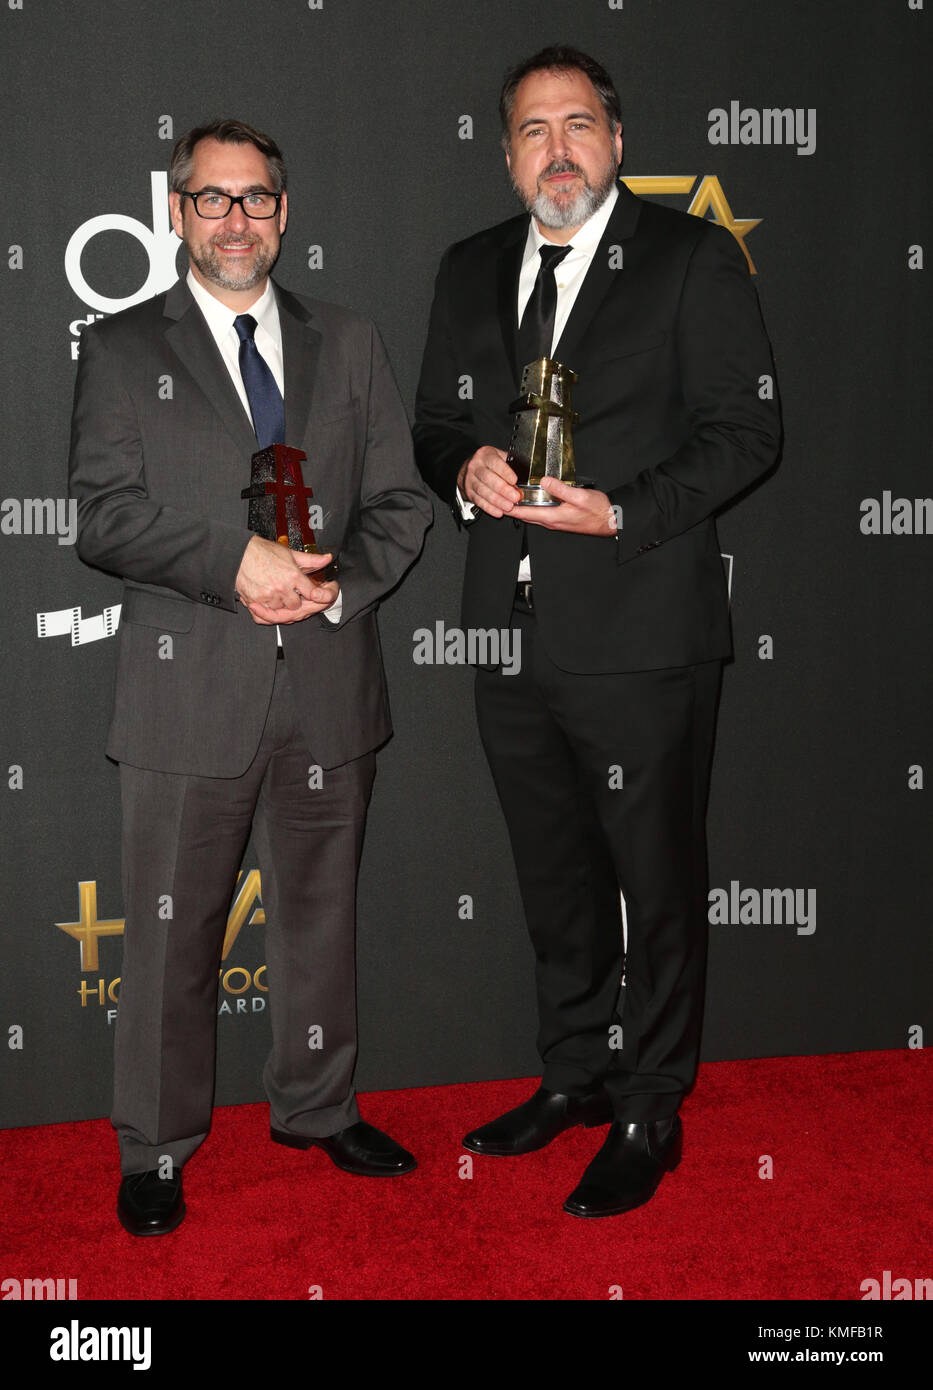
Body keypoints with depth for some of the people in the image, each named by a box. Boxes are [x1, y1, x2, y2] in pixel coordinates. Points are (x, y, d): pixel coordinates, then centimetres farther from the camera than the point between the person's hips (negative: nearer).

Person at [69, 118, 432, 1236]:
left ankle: (318, 1107, 34)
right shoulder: (120, 350, 4)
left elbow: (399, 499, 9)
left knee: (321, 913, 15)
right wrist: (237, 564, -19)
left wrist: (336, 585, -10)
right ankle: (155, 1152, 21)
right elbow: (102, 517, -6)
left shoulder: (349, 345, 13)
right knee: (171, 933, 4)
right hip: (188, 689, -3)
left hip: (329, 682, 3)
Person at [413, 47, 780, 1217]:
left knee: (658, 884, 5)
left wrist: (623, 511, -18)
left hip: (640, 637, -5)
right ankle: (574, 1075, 36)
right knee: (554, 877, 18)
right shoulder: (470, 270, 14)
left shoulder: (692, 257, -2)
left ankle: (649, 1112, 22)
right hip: (512, 636, 6)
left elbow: (746, 427, -6)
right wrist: (466, 470, -6)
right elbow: (434, 421, 17)